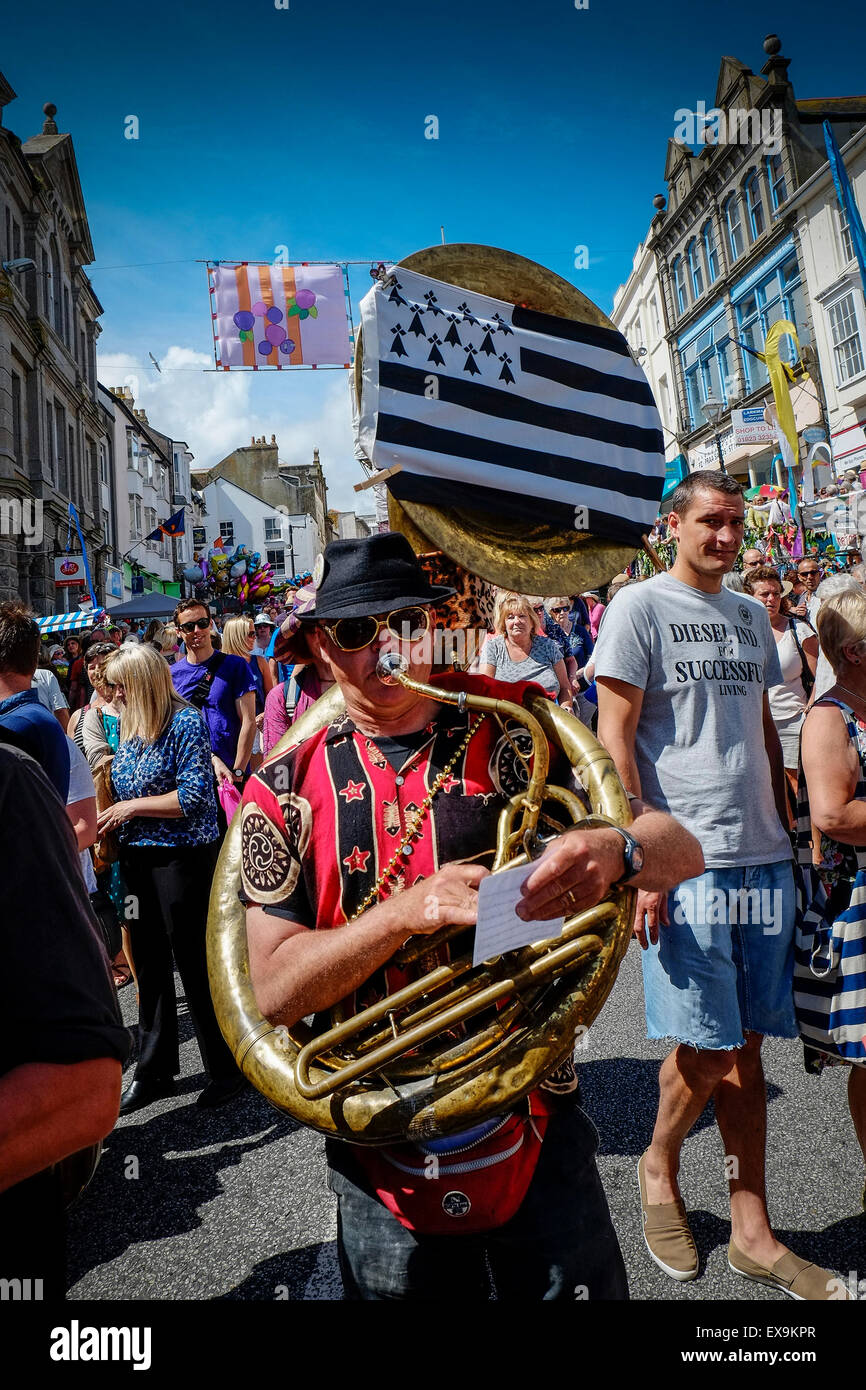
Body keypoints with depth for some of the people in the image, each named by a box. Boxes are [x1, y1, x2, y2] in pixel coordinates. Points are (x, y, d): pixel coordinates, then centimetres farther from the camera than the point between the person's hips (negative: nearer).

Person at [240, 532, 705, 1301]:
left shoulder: (513, 736, -5)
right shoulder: (285, 790, -4)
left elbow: (683, 849, -9)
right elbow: (274, 987, -11)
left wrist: (614, 850, -32)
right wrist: (411, 907, -27)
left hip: (534, 1119, 0)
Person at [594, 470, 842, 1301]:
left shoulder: (751, 616, 16)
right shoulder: (639, 607, -4)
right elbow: (613, 738, -9)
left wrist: (789, 833, 16)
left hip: (763, 857, 6)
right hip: (685, 859, -6)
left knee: (746, 1047, 12)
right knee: (707, 1049, 1)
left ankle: (752, 1233, 25)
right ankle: (658, 1168, 30)